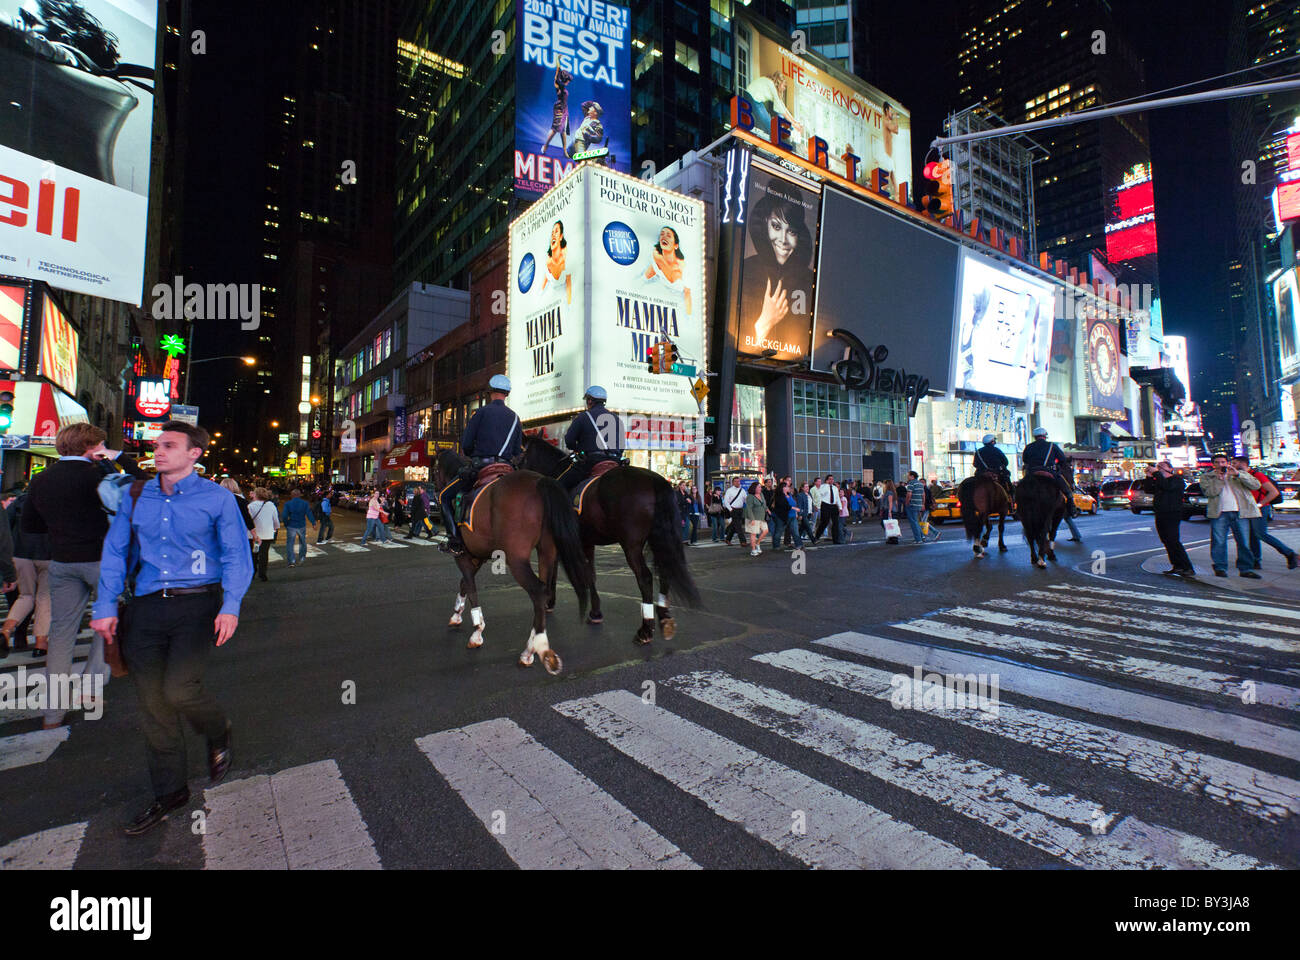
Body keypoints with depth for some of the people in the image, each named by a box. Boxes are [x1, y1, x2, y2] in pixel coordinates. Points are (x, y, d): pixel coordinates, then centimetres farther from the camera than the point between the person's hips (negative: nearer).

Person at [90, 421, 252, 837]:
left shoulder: (217, 498, -1)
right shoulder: (136, 496, 11)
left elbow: (236, 556, -3)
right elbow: (115, 552, 13)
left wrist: (231, 606, -15)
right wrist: (105, 606, 4)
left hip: (197, 604, -4)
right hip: (146, 607, 4)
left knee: (178, 689, -16)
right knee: (153, 702, 8)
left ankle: (218, 732, 18)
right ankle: (169, 792, 23)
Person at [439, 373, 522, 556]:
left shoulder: (481, 411, -2)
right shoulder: (515, 418, 13)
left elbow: (465, 444, -4)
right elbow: (518, 452, 14)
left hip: (480, 468, -5)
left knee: (444, 496, 9)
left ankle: (455, 541, -4)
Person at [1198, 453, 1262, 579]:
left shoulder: (1240, 474, 15)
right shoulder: (1206, 477, 9)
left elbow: (1256, 485, 0)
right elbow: (1209, 492, -5)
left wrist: (1237, 474, -9)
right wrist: (1219, 479, -10)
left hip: (1240, 512, 2)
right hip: (1219, 513, -2)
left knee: (1244, 542, 3)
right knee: (1218, 542, -1)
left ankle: (1246, 569, 12)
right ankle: (1220, 568, 8)